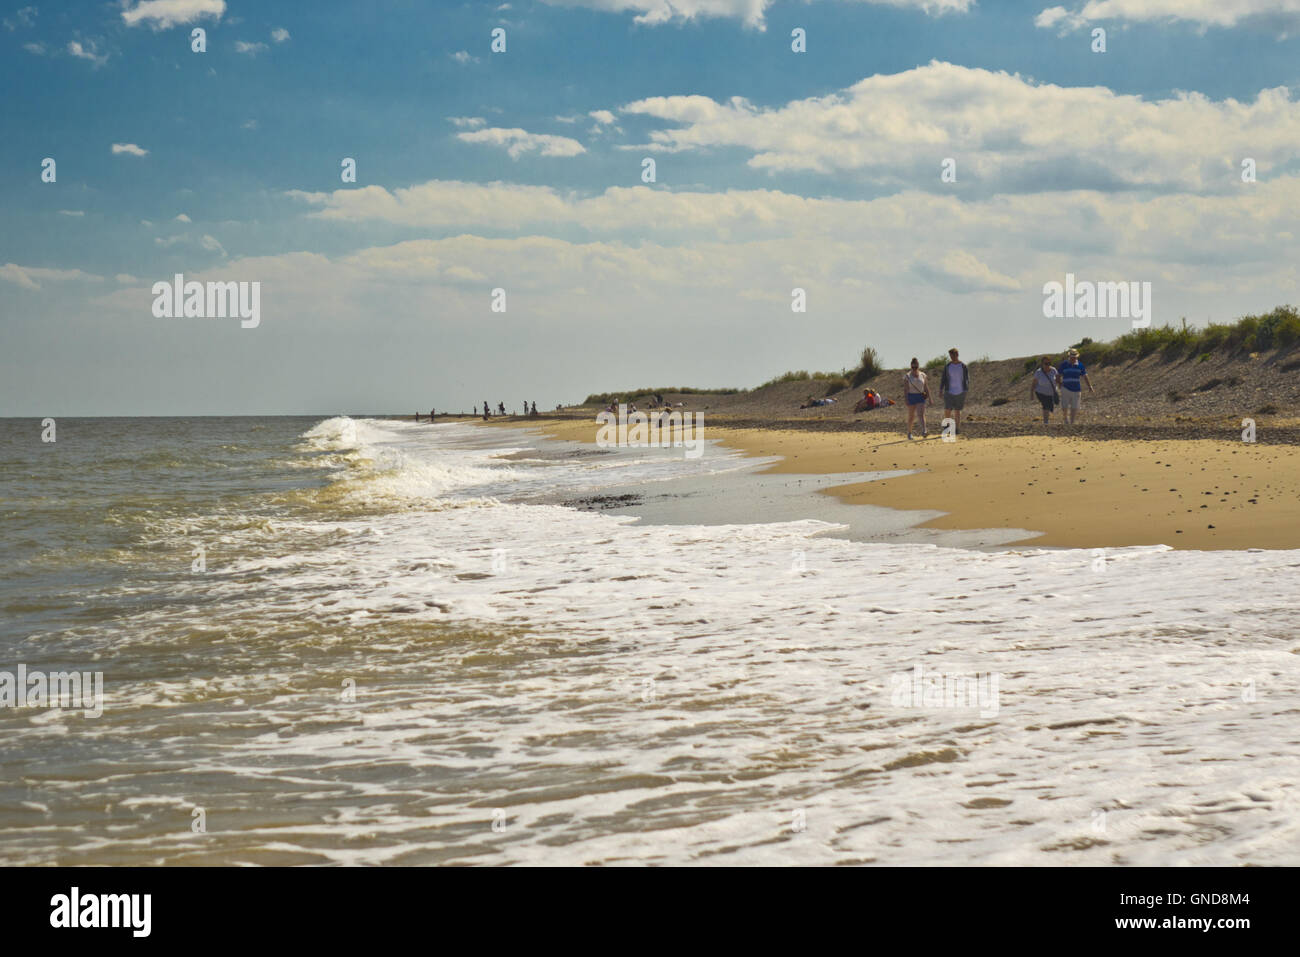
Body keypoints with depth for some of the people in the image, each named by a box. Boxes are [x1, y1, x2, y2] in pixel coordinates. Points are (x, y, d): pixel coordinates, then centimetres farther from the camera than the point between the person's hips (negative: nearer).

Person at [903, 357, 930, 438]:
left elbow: (926, 387, 9)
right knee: (911, 417, 6)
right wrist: (906, 400, -14)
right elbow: (905, 389, -7)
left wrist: (929, 397, 6)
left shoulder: (922, 375, 6)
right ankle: (909, 433, 24)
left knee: (922, 414, -15)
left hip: (921, 397, 2)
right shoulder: (907, 376, -3)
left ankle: (924, 432, -29)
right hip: (911, 397, -2)